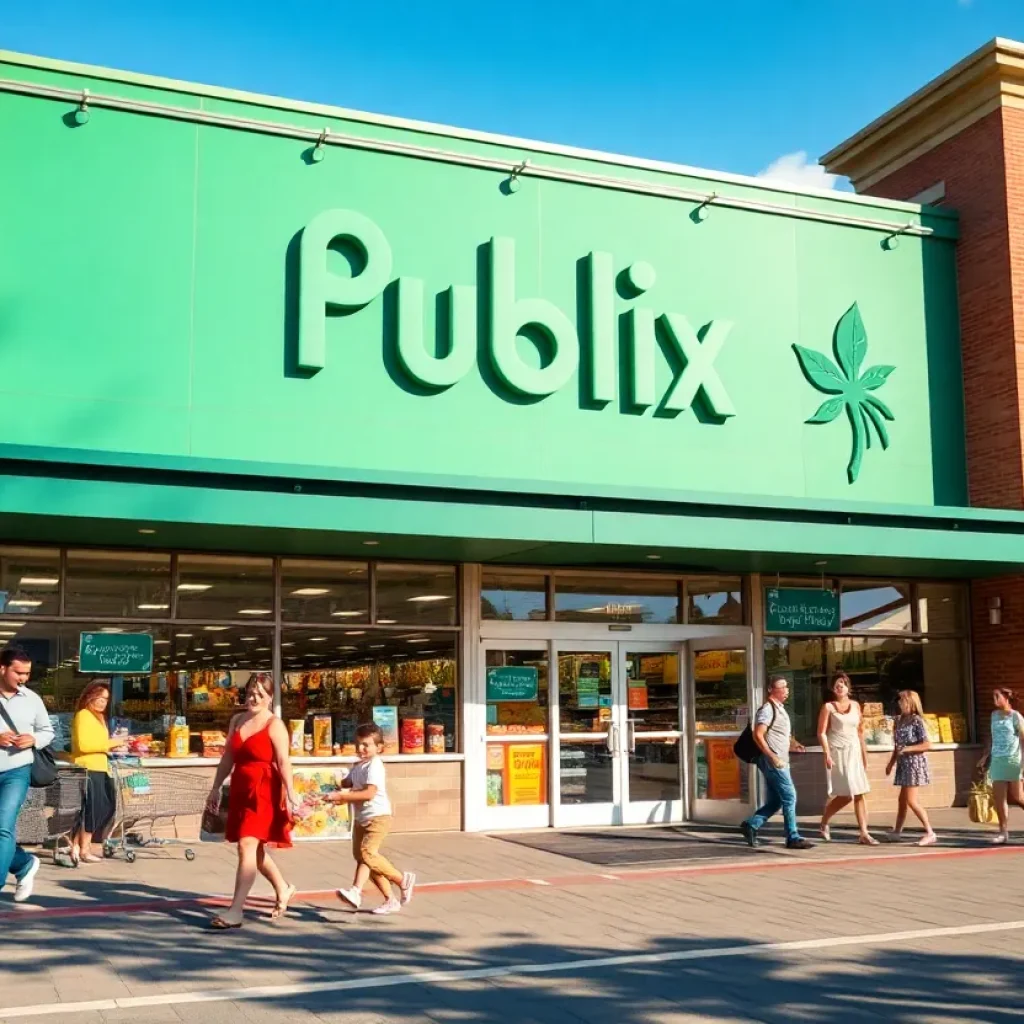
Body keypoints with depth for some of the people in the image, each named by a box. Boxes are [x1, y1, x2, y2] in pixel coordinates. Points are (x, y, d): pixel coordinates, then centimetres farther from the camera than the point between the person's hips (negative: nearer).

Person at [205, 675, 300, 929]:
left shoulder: (274, 725, -7)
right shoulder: (237, 721, 13)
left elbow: (283, 761, -15)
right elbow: (228, 758, 17)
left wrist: (290, 794, -22)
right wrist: (216, 788, 16)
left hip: (264, 791, -7)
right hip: (240, 790, 7)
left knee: (247, 845, -13)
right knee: (253, 848, 16)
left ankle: (236, 910, -13)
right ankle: (283, 889, 36)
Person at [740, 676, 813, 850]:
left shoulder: (779, 709, 18)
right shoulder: (767, 709, -12)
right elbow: (758, 735, -19)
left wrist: (792, 745, 14)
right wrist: (772, 756, -22)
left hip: (779, 761, 10)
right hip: (773, 761, -10)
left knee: (775, 801, 10)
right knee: (789, 797, -7)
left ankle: (750, 825, 12)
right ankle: (793, 837, -2)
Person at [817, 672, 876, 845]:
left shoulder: (855, 705, 11)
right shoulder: (828, 707, -3)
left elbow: (860, 731, 14)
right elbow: (821, 733, -8)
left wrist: (864, 754, 12)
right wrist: (827, 755, -17)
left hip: (854, 752, 5)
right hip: (837, 752, -5)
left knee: (859, 793, -1)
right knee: (846, 795, -6)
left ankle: (864, 833, 0)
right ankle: (824, 822, 16)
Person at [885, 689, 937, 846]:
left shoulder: (916, 721, -12)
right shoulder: (900, 720, 10)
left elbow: (927, 745, -16)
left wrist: (907, 749, -21)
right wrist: (891, 762, 15)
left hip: (915, 763, -8)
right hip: (904, 763, 8)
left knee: (911, 800, -10)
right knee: (902, 798, 13)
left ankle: (930, 833, -5)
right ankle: (897, 832, 20)